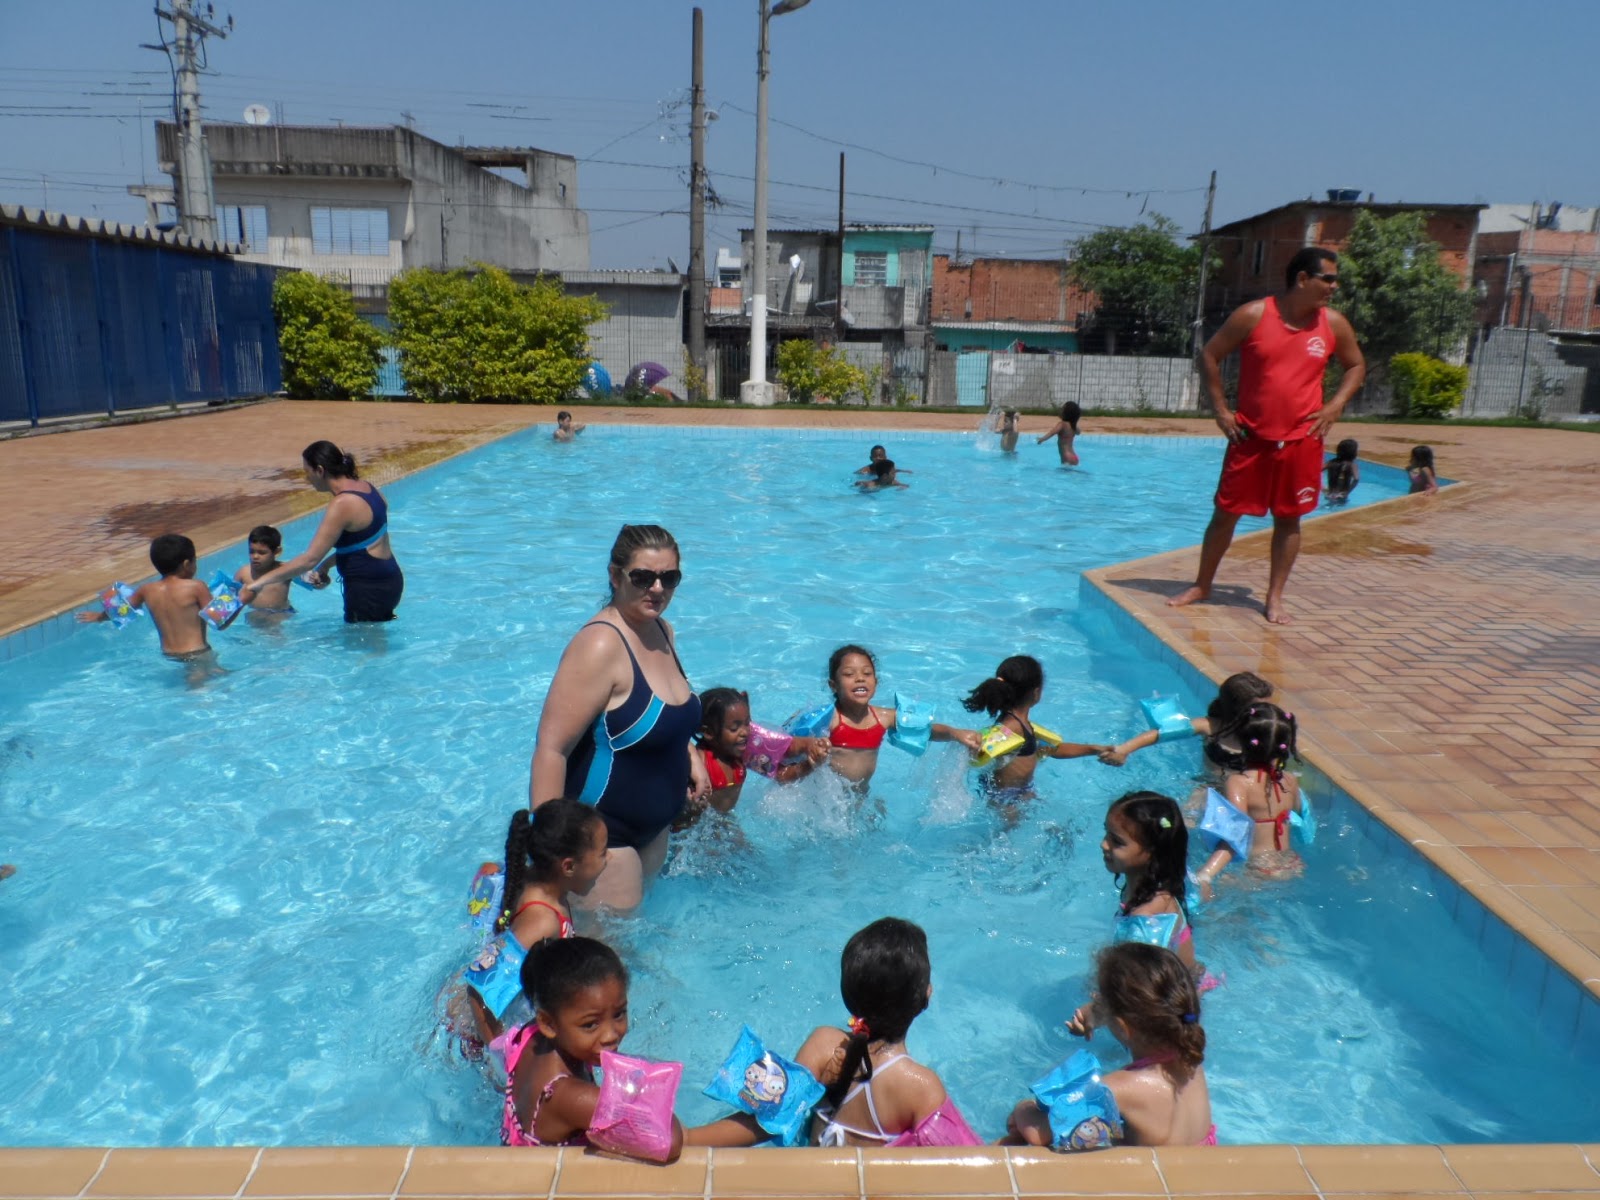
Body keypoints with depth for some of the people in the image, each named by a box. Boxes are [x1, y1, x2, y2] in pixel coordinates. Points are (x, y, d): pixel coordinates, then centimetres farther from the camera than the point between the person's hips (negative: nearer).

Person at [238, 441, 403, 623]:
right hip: (389, 580, 9)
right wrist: (325, 564, 7)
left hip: (369, 589, -9)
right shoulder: (364, 486, 6)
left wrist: (260, 582, -18)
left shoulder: (342, 505, -21)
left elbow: (310, 559, -23)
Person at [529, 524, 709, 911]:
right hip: (599, 833, -9)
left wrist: (691, 756, 6)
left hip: (654, 825, 9)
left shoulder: (661, 631, 2)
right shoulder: (600, 645, -25)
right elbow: (551, 749, -28)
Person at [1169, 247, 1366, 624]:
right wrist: (1220, 409, -5)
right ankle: (1202, 584, 22)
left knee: (1288, 519, 6)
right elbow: (1210, 355, 0)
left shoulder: (1334, 324, 1)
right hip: (1251, 436, -2)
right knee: (1225, 513, 5)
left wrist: (1337, 404, -1)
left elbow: (1356, 366, 16)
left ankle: (1275, 596, 17)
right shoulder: (1252, 316, -8)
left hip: (1301, 440, 2)